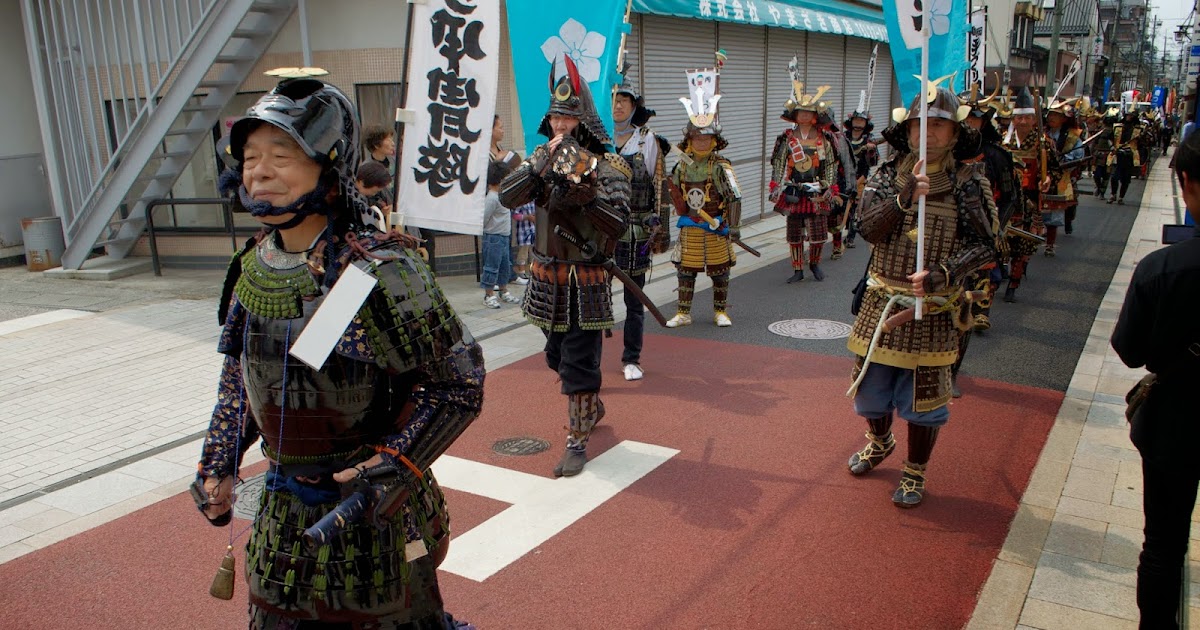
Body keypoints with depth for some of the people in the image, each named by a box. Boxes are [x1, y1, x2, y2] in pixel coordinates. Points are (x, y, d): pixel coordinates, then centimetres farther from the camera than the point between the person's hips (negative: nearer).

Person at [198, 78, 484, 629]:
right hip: (285, 516, 6)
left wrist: (392, 470, -24)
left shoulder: (377, 270, -22)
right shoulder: (253, 267, -1)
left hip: (375, 516, -6)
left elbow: (458, 384, -18)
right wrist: (217, 464, 8)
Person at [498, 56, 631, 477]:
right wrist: (545, 166, -19)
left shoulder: (606, 166, -11)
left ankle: (577, 442, 8)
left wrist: (582, 187, -30)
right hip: (546, 276, 6)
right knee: (558, 358, 21)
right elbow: (508, 197, -10)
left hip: (585, 283, -6)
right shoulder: (542, 156, 4)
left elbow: (618, 221, -23)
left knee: (579, 364, -3)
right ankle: (591, 408, 45)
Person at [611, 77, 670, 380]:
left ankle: (631, 360, 18)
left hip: (635, 231, -2)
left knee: (634, 300, 8)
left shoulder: (648, 141, 0)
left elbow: (661, 188, 0)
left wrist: (660, 230, -5)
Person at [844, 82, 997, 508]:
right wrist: (905, 196, -27)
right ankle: (880, 442, 46)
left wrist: (940, 275, -24)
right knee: (870, 385, 16)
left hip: (933, 308, -3)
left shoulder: (969, 182, -5)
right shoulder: (887, 176, 1)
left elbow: (982, 245, -9)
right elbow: (871, 229, -12)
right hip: (882, 300, 3)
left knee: (923, 394, 6)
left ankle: (915, 473, 27)